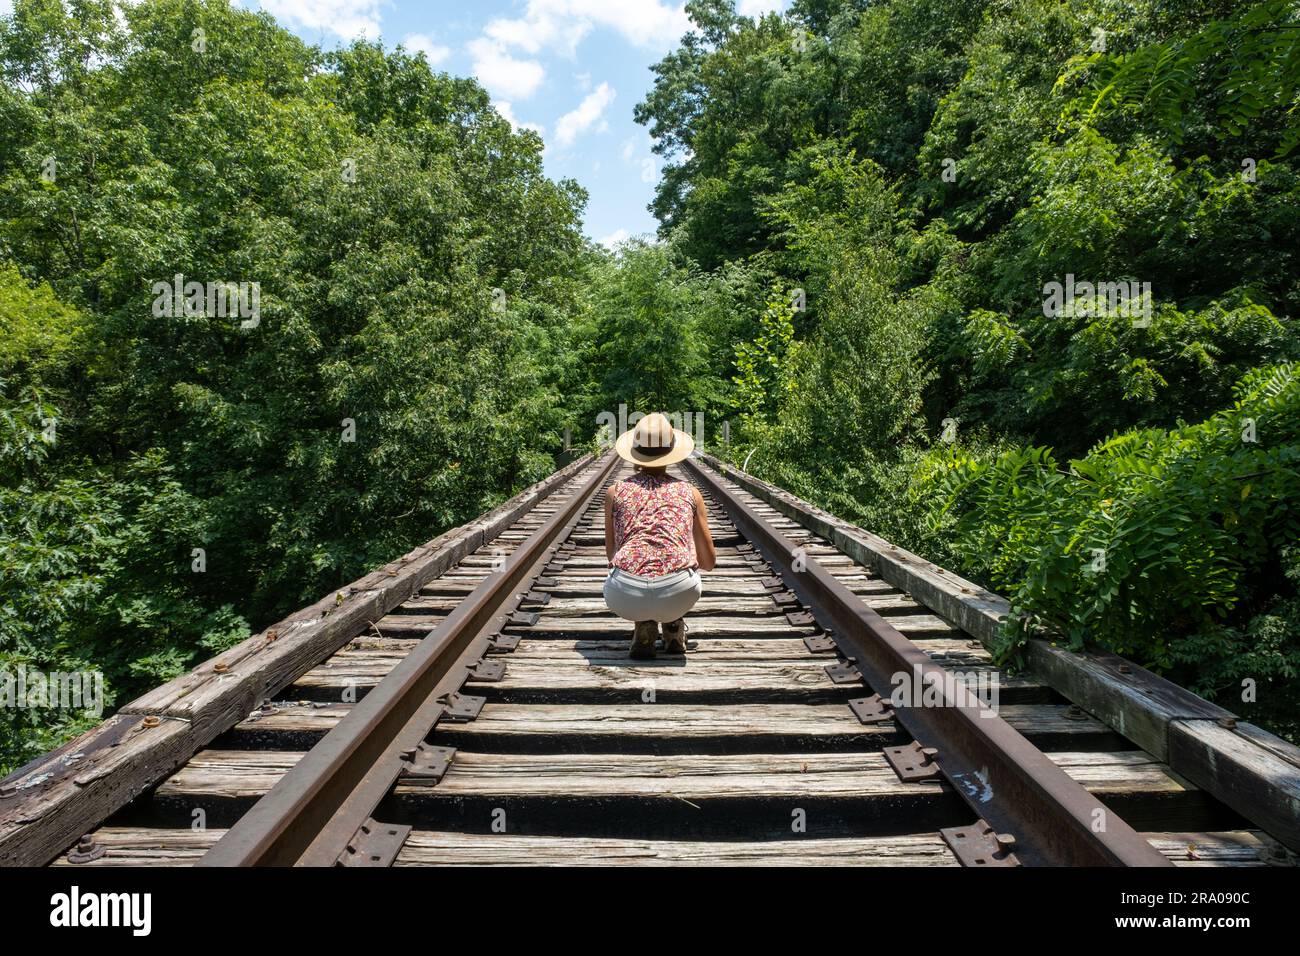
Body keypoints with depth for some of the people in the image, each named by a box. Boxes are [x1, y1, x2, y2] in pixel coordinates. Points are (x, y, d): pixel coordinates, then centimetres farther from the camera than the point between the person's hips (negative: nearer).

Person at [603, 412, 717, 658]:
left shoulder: (615, 492, 18)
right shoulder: (690, 492, 18)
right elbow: (709, 562, 24)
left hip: (626, 597, 0)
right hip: (679, 595, 1)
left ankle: (644, 628, 15)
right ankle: (674, 628, 20)